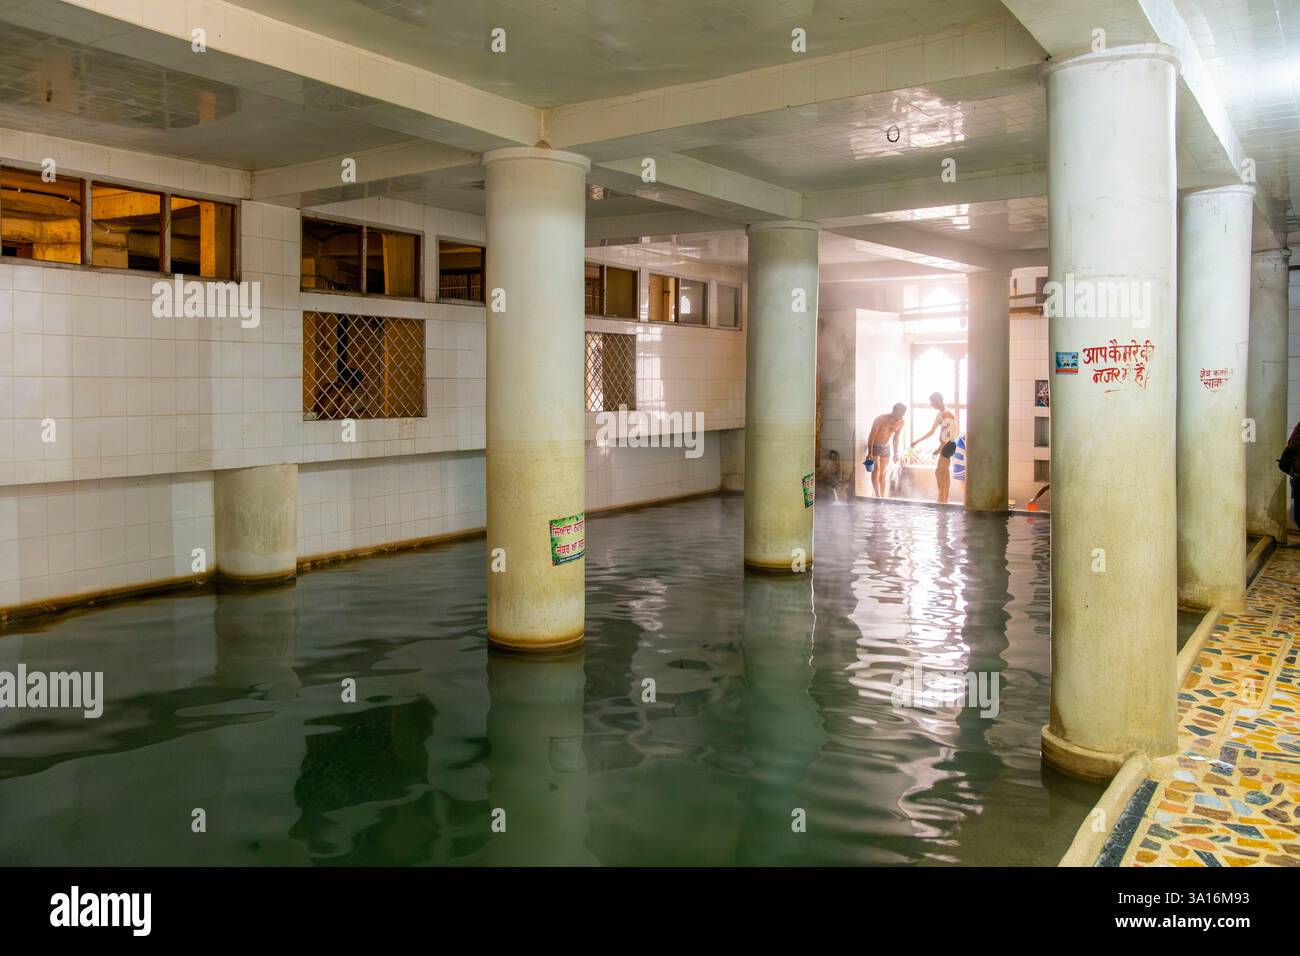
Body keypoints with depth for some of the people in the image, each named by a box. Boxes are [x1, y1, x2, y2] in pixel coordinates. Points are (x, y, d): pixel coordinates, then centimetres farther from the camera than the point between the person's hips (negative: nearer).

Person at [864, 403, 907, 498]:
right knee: (876, 470, -16)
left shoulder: (901, 423, -7)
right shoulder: (881, 419, -24)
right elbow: (871, 436, -20)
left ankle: (883, 497, 8)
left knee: (883, 474, 6)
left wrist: (896, 453, 9)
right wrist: (869, 453, -23)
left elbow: (896, 438, 7)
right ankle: (878, 496, -21)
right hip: (874, 446, -5)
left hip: (886, 448, 5)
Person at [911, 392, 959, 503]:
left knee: (939, 472, -8)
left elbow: (947, 434, -22)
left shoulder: (947, 413, -16)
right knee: (945, 472, 11)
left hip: (948, 445, -10)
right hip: (946, 445, 10)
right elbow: (931, 432, 20)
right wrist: (917, 442, 18)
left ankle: (942, 499, -6)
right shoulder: (940, 415, 14)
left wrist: (939, 448, -21)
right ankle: (945, 499, 15)